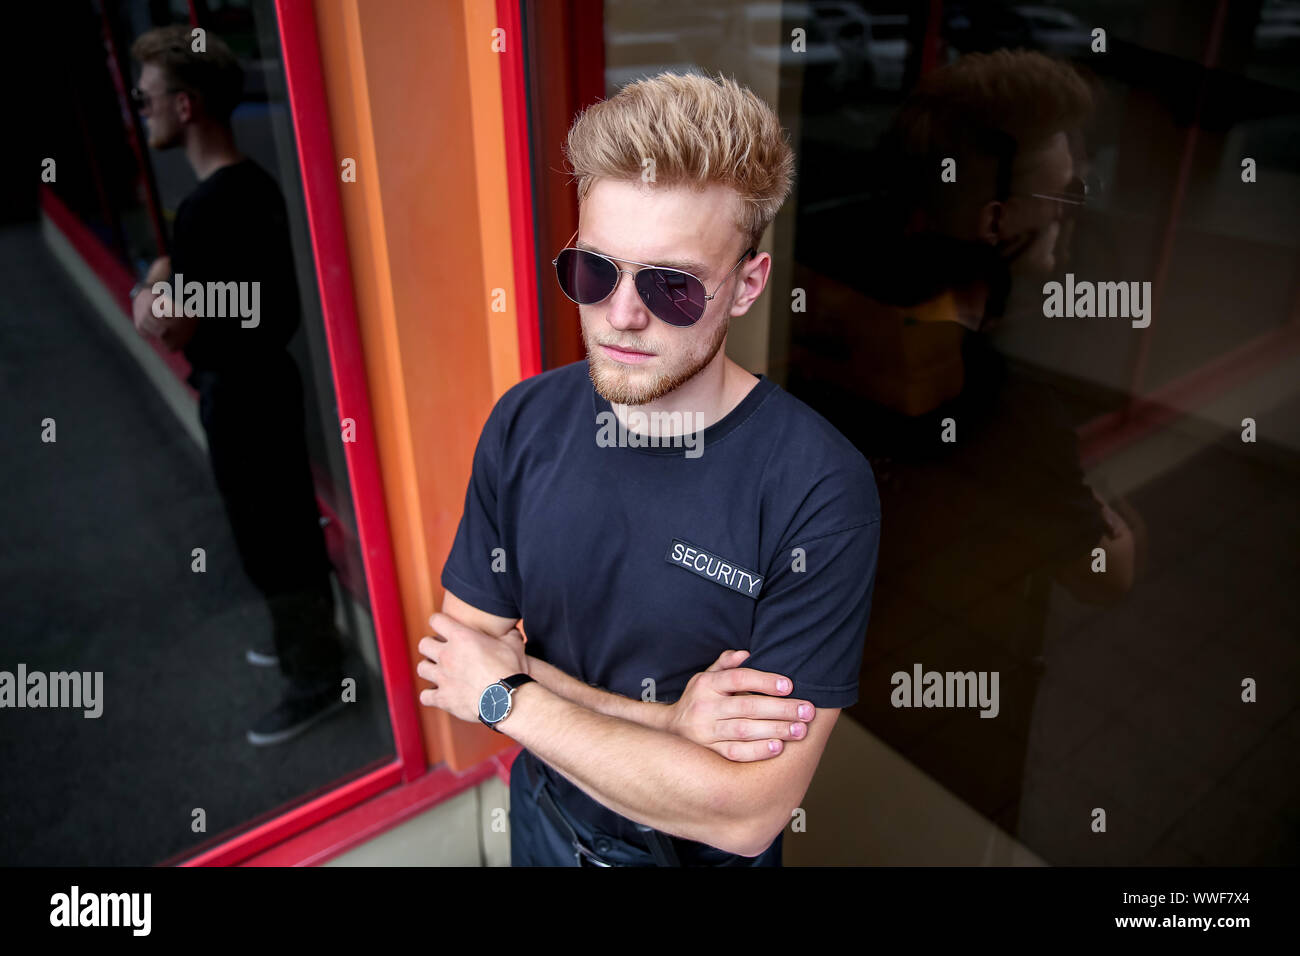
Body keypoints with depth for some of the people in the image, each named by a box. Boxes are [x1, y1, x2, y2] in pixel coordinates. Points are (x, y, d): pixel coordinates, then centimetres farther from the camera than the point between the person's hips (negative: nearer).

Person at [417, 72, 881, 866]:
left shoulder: (820, 490, -29)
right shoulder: (525, 423, -15)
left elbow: (745, 817, -28)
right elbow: (461, 651, -12)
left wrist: (505, 696, -22)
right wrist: (666, 721, -25)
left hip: (704, 857, -3)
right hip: (543, 816, 3)